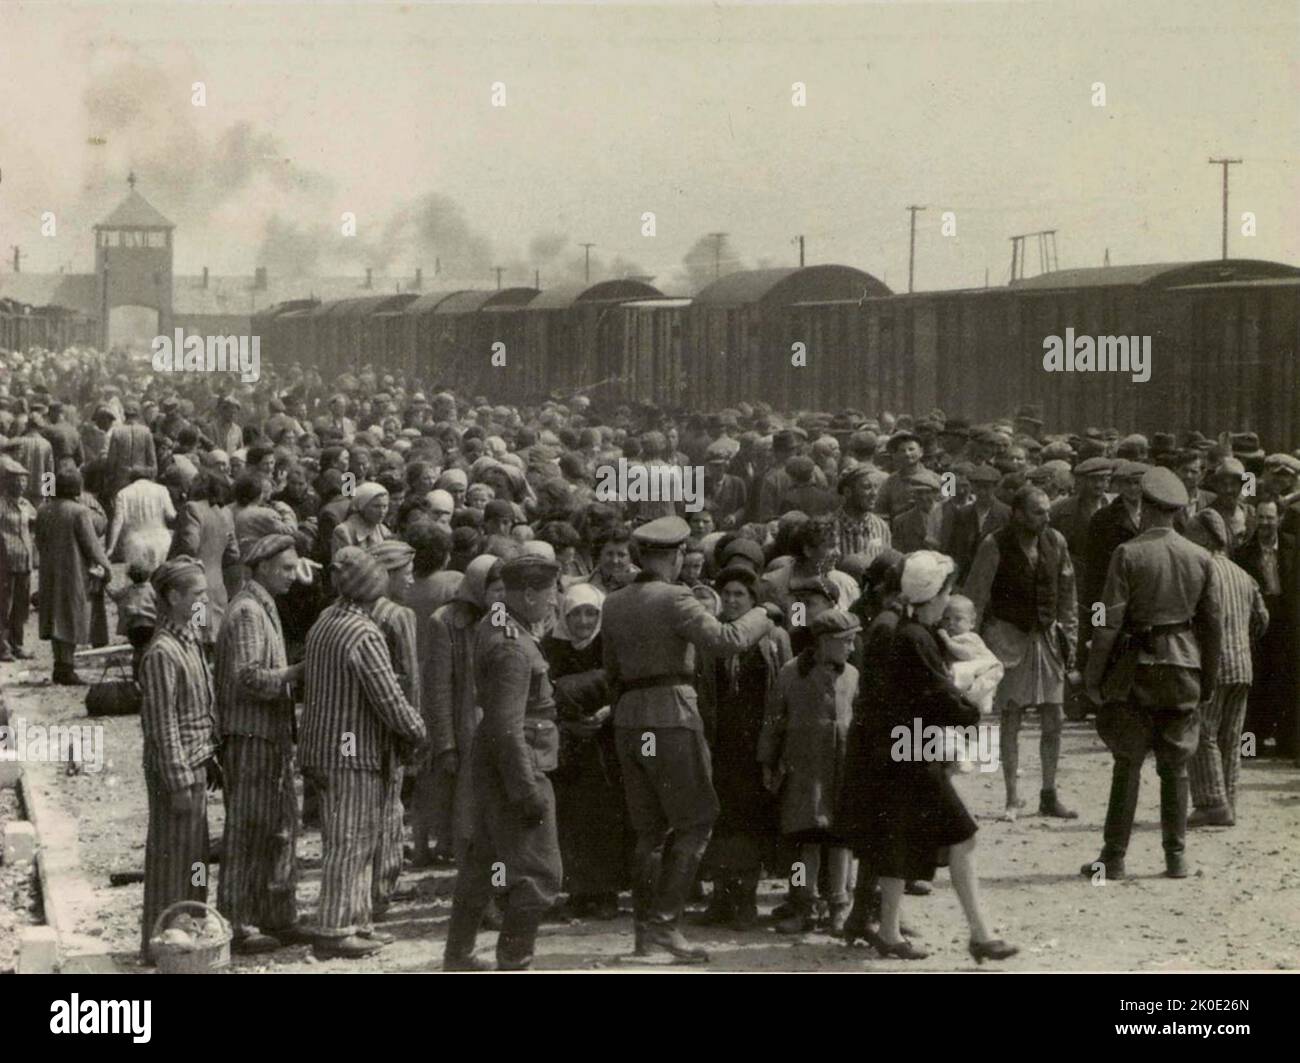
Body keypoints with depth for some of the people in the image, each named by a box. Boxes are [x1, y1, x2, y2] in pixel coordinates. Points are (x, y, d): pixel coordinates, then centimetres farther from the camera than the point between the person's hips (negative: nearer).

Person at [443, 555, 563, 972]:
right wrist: (529, 791, -23)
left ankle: (458, 956, 29)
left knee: (483, 860, 19)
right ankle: (513, 964, -2)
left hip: (492, 766, 11)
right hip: (517, 766, -11)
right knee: (539, 874, -6)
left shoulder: (491, 628, 9)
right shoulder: (512, 647, -21)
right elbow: (507, 727, -25)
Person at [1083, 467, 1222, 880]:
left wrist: (1094, 674, -4)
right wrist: (1209, 676, 17)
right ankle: (1176, 857, 11)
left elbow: (1110, 619, -11)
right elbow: (1212, 623, 7)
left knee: (1128, 764, 3)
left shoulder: (1129, 553, -9)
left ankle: (1113, 858, 3)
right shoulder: (1200, 558, 3)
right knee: (1175, 766, 10)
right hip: (1185, 667, 3)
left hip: (1138, 665, -3)